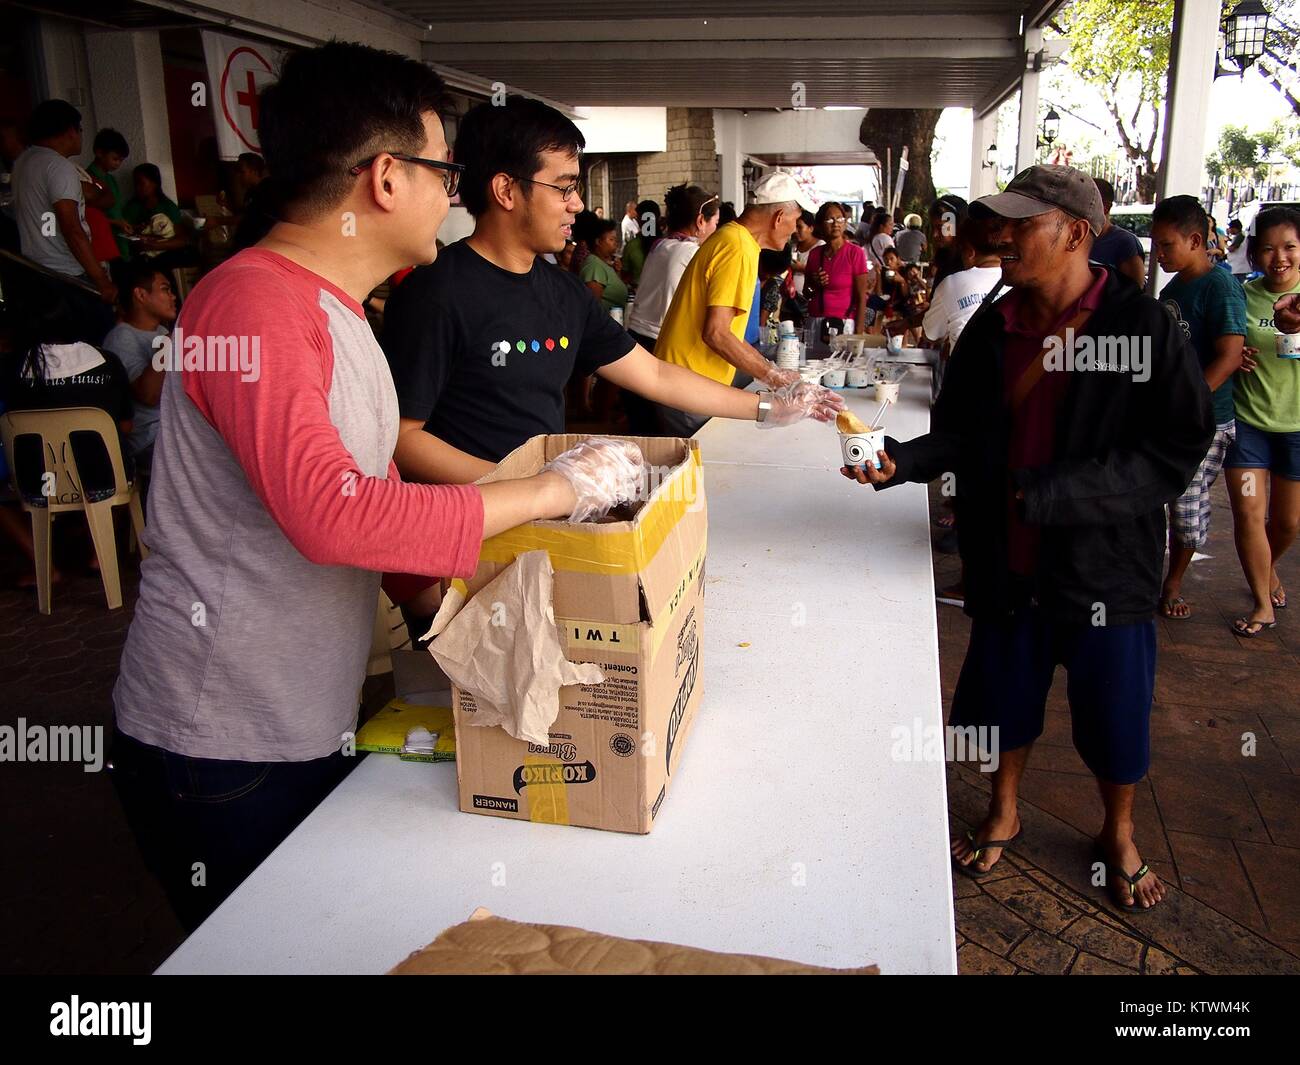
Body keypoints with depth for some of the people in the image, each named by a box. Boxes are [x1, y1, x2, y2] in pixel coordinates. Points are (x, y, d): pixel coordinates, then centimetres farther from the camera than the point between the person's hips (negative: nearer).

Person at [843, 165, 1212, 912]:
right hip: (1008, 560, 4)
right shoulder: (991, 329, -1)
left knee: (1115, 710, 13)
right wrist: (901, 461, -16)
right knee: (1007, 691, 18)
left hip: (1107, 562, -3)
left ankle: (1119, 834, 41)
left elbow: (1178, 448, -16)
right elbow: (961, 434, 4)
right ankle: (1005, 814, 44)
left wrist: (1054, 492, -23)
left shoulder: (1142, 326, -14)